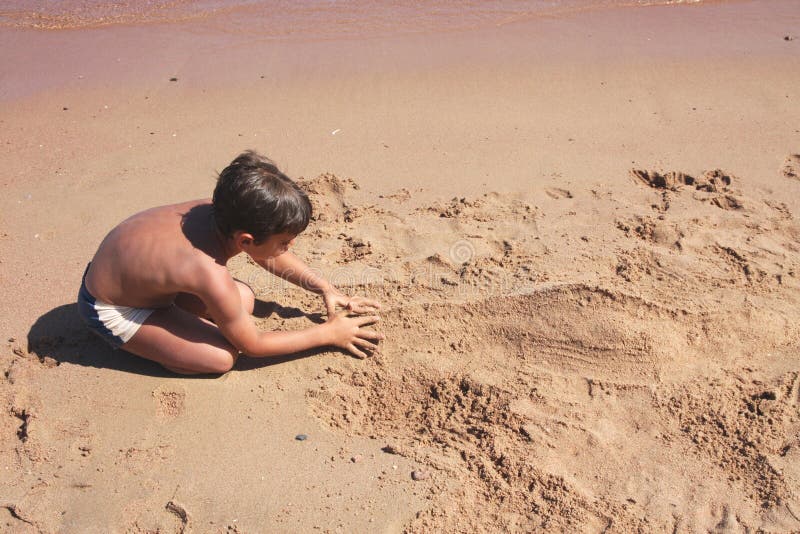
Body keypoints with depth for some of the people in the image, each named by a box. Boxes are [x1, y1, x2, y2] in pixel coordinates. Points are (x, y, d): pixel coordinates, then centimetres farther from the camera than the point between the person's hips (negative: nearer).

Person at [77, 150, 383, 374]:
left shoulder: (224, 213, -20)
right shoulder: (212, 277, -40)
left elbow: (272, 257, 4)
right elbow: (254, 345, -21)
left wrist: (326, 290, 0)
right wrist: (329, 333, -15)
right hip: (108, 310, -7)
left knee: (244, 300, 4)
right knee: (222, 357, -18)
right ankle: (126, 341, 1)